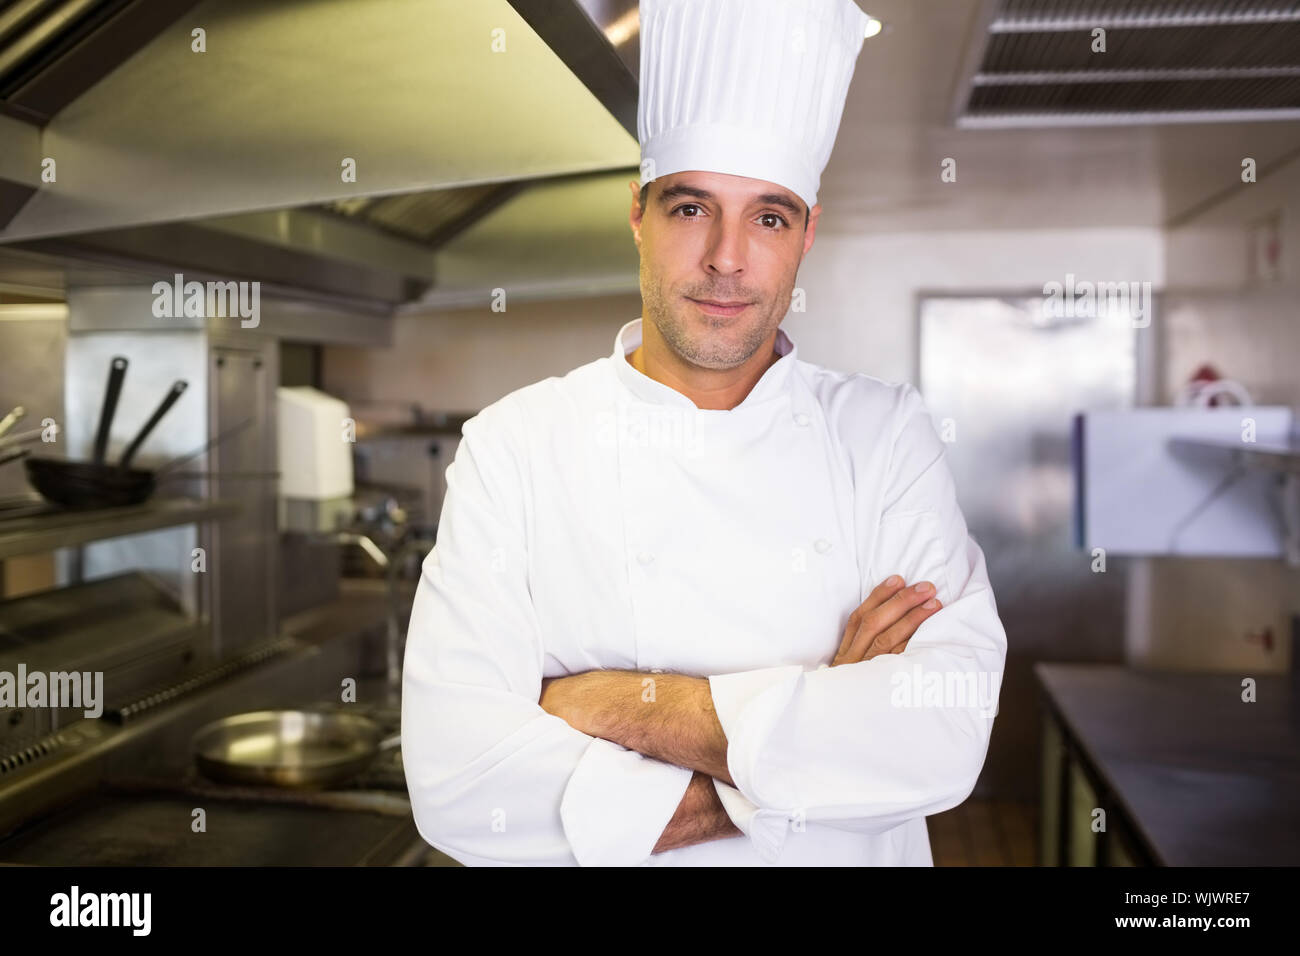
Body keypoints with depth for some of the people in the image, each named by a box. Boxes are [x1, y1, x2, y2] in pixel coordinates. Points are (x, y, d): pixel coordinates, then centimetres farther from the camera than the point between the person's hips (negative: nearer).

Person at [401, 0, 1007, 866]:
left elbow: (949, 733, -22)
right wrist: (805, 754, -24)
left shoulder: (885, 430, -10)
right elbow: (455, 777, -23)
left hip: (857, 858, 1)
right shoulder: (512, 445, -13)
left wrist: (622, 703, -24)